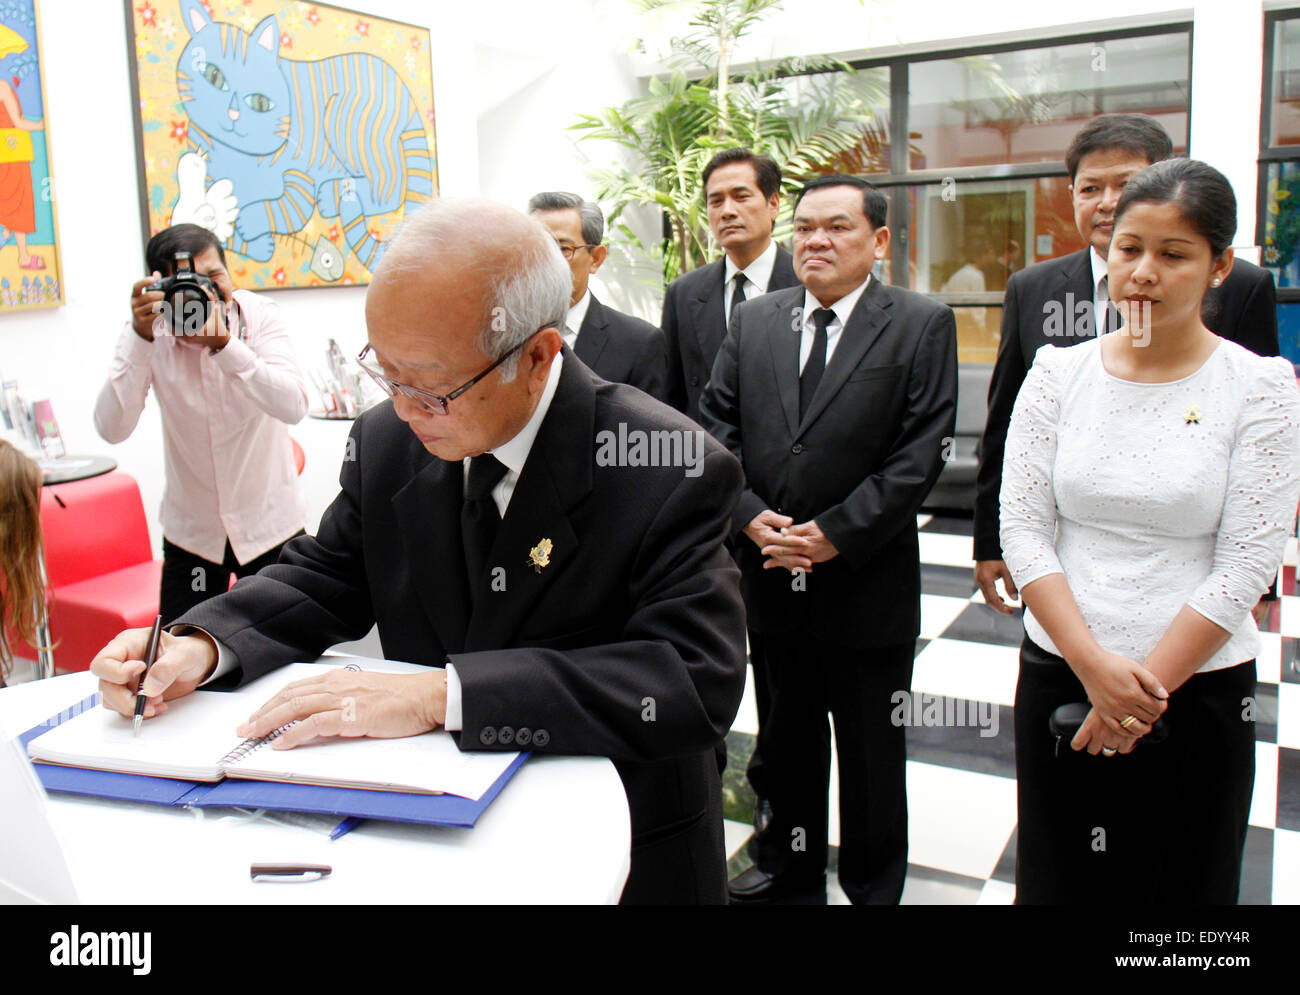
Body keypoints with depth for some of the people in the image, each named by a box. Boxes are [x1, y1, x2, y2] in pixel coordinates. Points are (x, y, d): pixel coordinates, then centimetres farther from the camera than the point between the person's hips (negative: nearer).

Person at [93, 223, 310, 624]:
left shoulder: (259, 314, -11)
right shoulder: (148, 331, -8)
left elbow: (294, 407, -26)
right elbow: (112, 428, -20)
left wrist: (222, 342, -35)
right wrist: (141, 338, -28)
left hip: (269, 522, -1)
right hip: (192, 529, 1)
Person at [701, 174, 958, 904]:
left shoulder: (922, 325, -5)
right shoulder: (753, 321, 7)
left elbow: (922, 451, -11)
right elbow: (719, 427, 5)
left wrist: (835, 533, -17)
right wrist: (750, 516, -10)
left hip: (867, 583, -3)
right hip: (771, 576, 4)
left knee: (872, 753, 12)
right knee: (787, 741, 19)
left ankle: (873, 886, 32)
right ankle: (791, 871, 39)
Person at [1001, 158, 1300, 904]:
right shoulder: (1060, 373, 0)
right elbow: (1023, 528, -4)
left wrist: (1146, 685, -11)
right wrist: (1094, 664, -13)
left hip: (1199, 689, -1)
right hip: (1059, 677, 2)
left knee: (1186, 884, 15)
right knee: (1058, 883, 15)